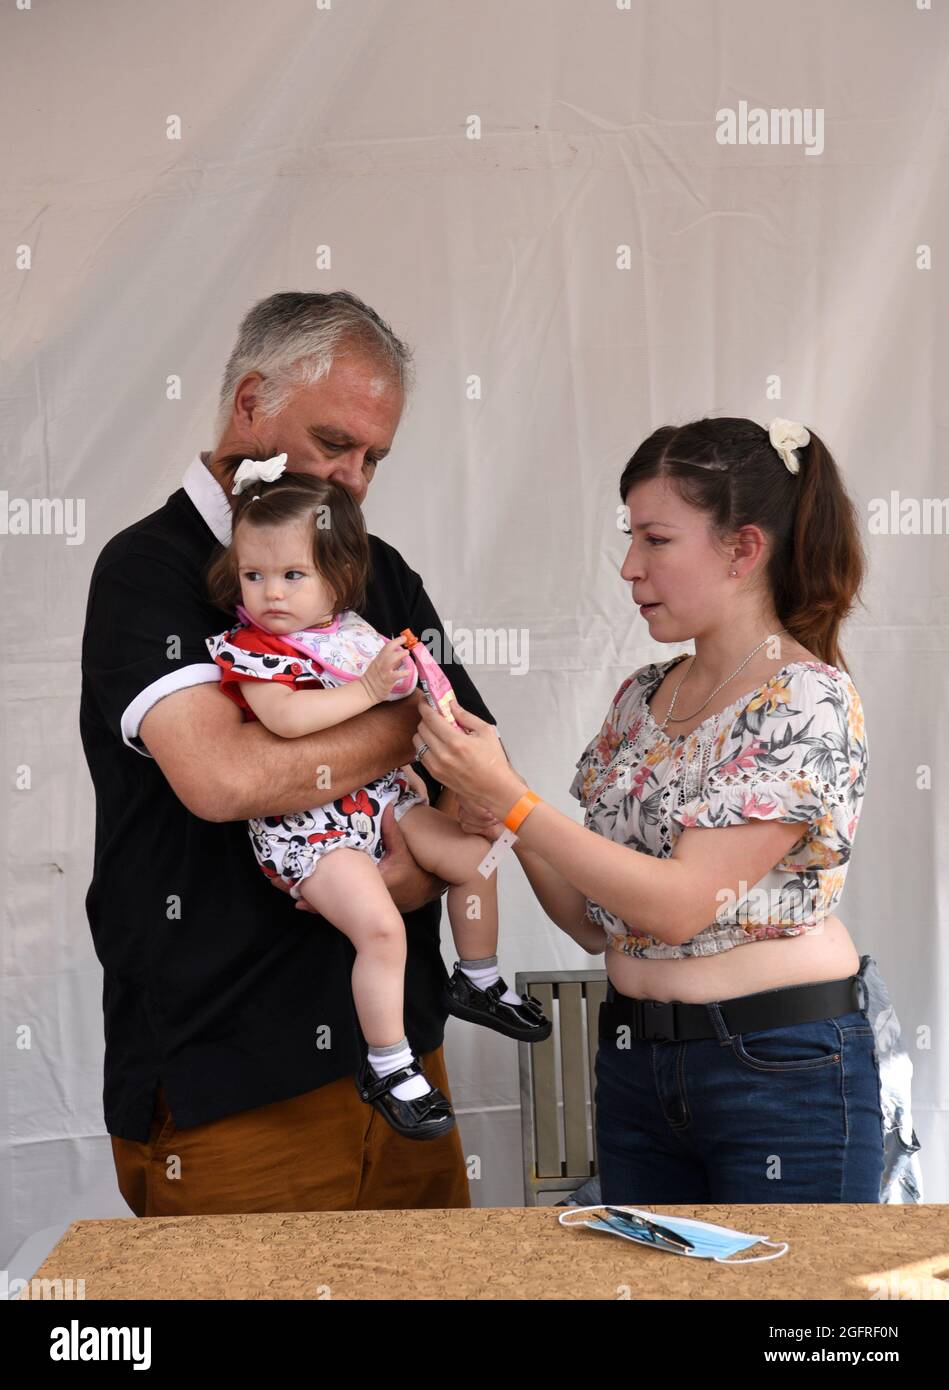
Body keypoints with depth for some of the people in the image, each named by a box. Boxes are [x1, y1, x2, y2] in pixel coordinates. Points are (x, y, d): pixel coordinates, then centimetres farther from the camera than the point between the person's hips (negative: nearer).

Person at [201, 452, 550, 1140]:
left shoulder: (352, 632, 5)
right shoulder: (250, 650, -15)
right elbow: (285, 717, -35)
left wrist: (403, 765, 16)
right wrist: (367, 688, -31)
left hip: (376, 796, 8)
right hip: (307, 824, -8)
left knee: (476, 857, 12)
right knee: (381, 926, -21)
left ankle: (478, 981, 35)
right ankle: (387, 1067, -5)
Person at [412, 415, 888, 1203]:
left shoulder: (811, 701, -13)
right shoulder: (641, 697, 8)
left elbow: (680, 903, -20)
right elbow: (594, 922, 8)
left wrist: (513, 802, -20)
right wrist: (502, 824, -8)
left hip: (784, 1072, -6)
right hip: (635, 1063, 6)